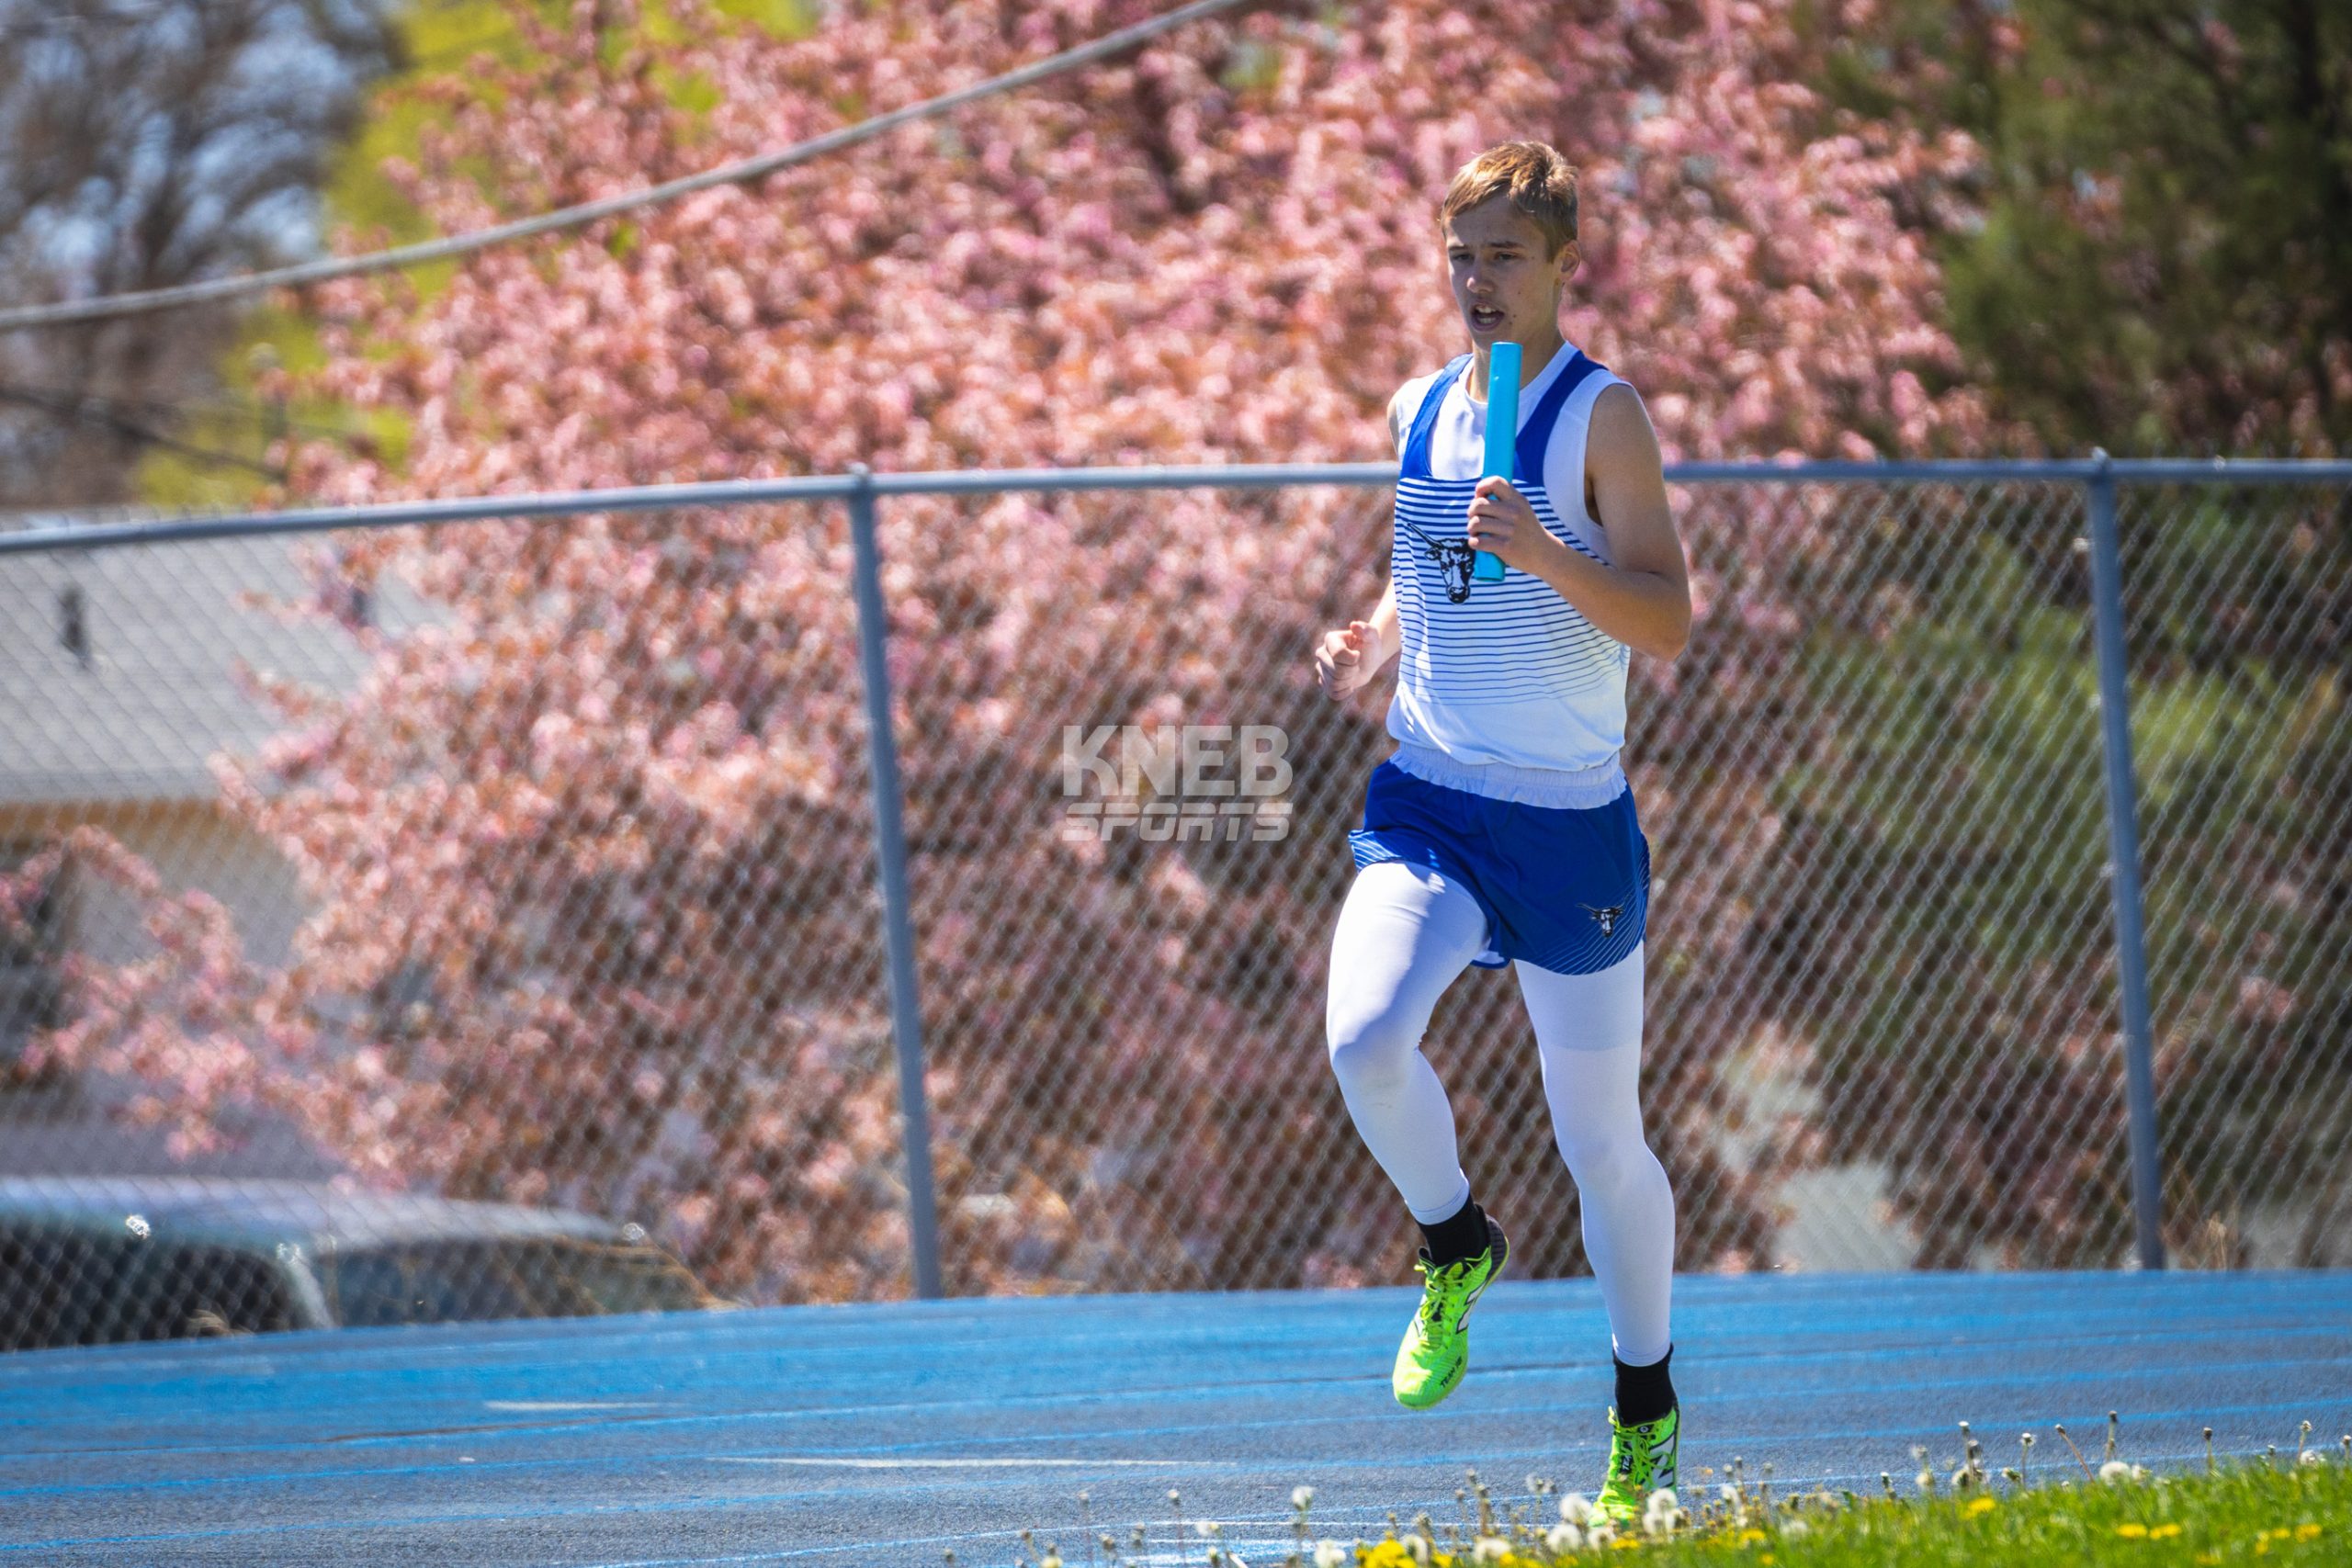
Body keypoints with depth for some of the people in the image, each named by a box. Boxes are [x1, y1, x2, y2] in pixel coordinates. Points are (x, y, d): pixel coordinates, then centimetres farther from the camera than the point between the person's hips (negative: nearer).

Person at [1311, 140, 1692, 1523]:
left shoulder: (1601, 415, -8)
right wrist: (1374, 647, 5)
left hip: (1570, 825, -4)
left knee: (1602, 1141, 6)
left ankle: (1647, 1403, 27)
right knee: (1365, 1038, -24)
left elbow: (1666, 623, -14)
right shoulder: (1420, 409, 9)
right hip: (1427, 802, 4)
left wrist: (1543, 552, -29)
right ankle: (1457, 1252, 5)